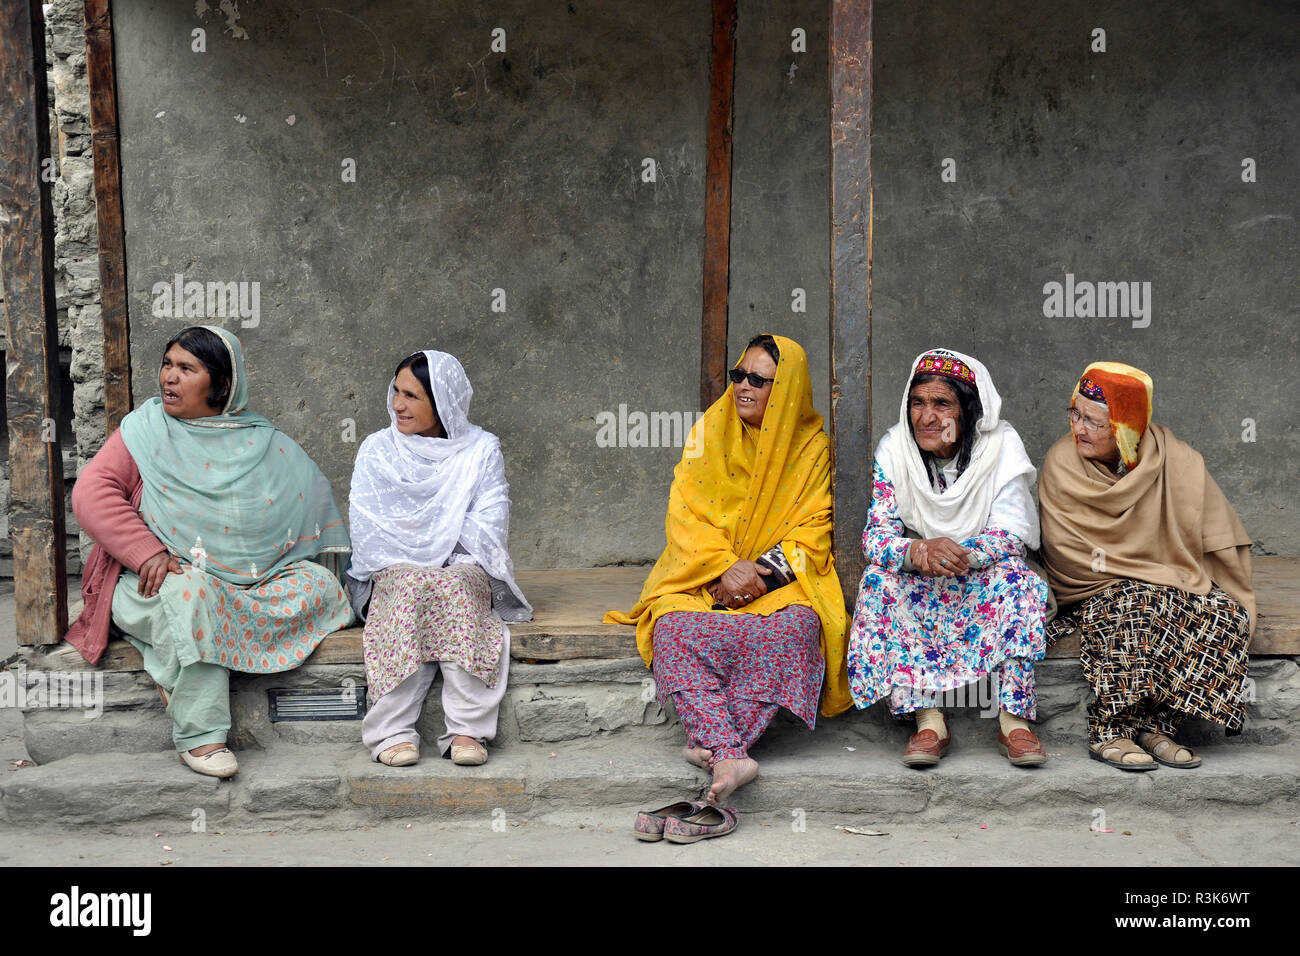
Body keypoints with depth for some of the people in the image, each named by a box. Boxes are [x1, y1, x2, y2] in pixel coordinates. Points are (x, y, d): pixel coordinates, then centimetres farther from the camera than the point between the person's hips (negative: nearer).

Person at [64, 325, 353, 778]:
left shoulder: (263, 443, 8)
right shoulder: (147, 427, 3)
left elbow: (313, 492, 14)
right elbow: (91, 493, -8)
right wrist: (148, 553, -21)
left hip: (245, 586, 4)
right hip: (155, 583, -3)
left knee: (321, 584, -17)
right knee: (191, 591, -37)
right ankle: (199, 735, -30)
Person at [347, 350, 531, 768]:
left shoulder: (481, 449, 7)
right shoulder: (376, 450, 10)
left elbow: (488, 525, -1)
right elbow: (367, 528, 1)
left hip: (463, 573, 0)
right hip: (392, 574, 0)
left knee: (457, 583, -35)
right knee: (409, 584, -35)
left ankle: (467, 730, -40)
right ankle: (393, 731, -39)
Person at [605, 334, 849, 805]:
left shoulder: (812, 447, 5)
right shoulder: (710, 431, 8)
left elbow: (813, 533, -1)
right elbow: (687, 518, 1)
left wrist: (762, 572, -18)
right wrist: (725, 567, -17)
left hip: (782, 580, -1)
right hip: (704, 576, 1)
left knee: (795, 625, -34)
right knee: (677, 625, -31)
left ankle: (711, 741, -37)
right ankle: (729, 755, -44)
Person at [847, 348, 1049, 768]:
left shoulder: (1001, 446, -12)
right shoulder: (894, 450, -9)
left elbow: (1011, 535, -19)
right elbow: (875, 537, -15)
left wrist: (962, 553, -40)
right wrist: (919, 552, -38)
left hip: (982, 577, -1)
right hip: (918, 586, 1)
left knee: (1016, 578, -31)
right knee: (879, 580, -28)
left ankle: (1014, 719, -28)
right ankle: (927, 719, -29)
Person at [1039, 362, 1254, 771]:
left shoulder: (1175, 460, -5)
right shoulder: (1061, 462, -8)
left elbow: (1220, 538, 1)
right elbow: (1066, 553, -11)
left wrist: (1234, 599, -9)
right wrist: (1159, 576, -13)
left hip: (1171, 584, 3)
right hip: (1096, 589, -3)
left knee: (1226, 615, -24)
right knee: (1136, 607, -35)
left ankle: (1156, 724, -20)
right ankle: (1108, 732, -27)